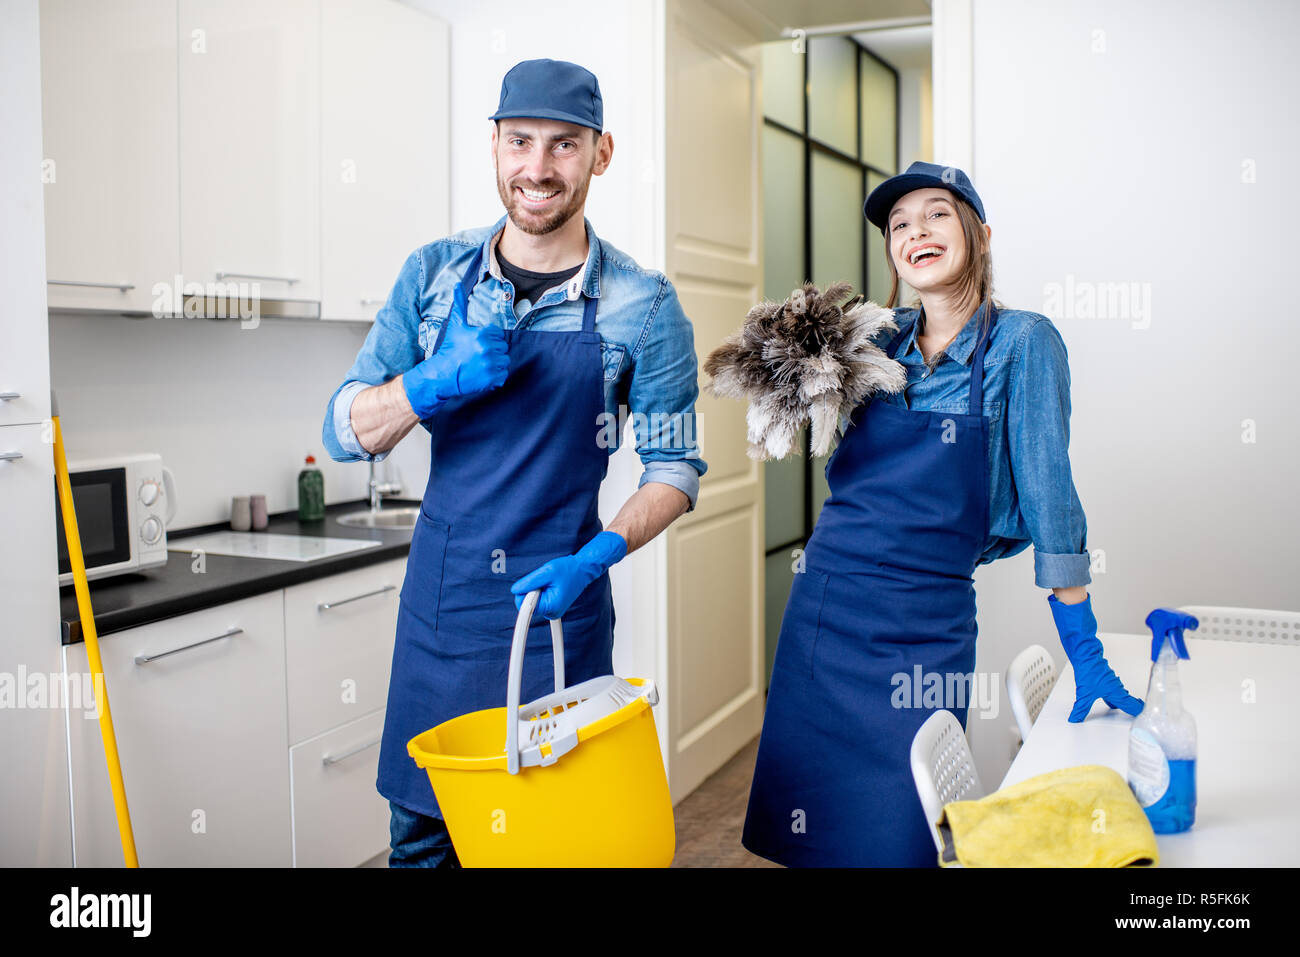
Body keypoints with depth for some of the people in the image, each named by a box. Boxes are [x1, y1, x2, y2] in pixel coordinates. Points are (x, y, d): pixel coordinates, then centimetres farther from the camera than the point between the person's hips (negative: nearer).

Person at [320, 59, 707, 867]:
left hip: (559, 599, -2)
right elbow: (345, 433, 1)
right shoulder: (434, 274, 1)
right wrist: (435, 381, -19)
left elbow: (676, 466, -2)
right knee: (421, 831, 14)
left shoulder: (643, 305, -6)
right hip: (437, 593, 3)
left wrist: (597, 557, -18)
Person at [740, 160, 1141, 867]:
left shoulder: (1021, 341, -6)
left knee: (899, 837, 6)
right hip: (821, 606, 4)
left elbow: (1047, 491, -9)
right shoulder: (880, 340, 7)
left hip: (925, 628, -4)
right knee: (811, 821, 13)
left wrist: (1085, 655, -9)